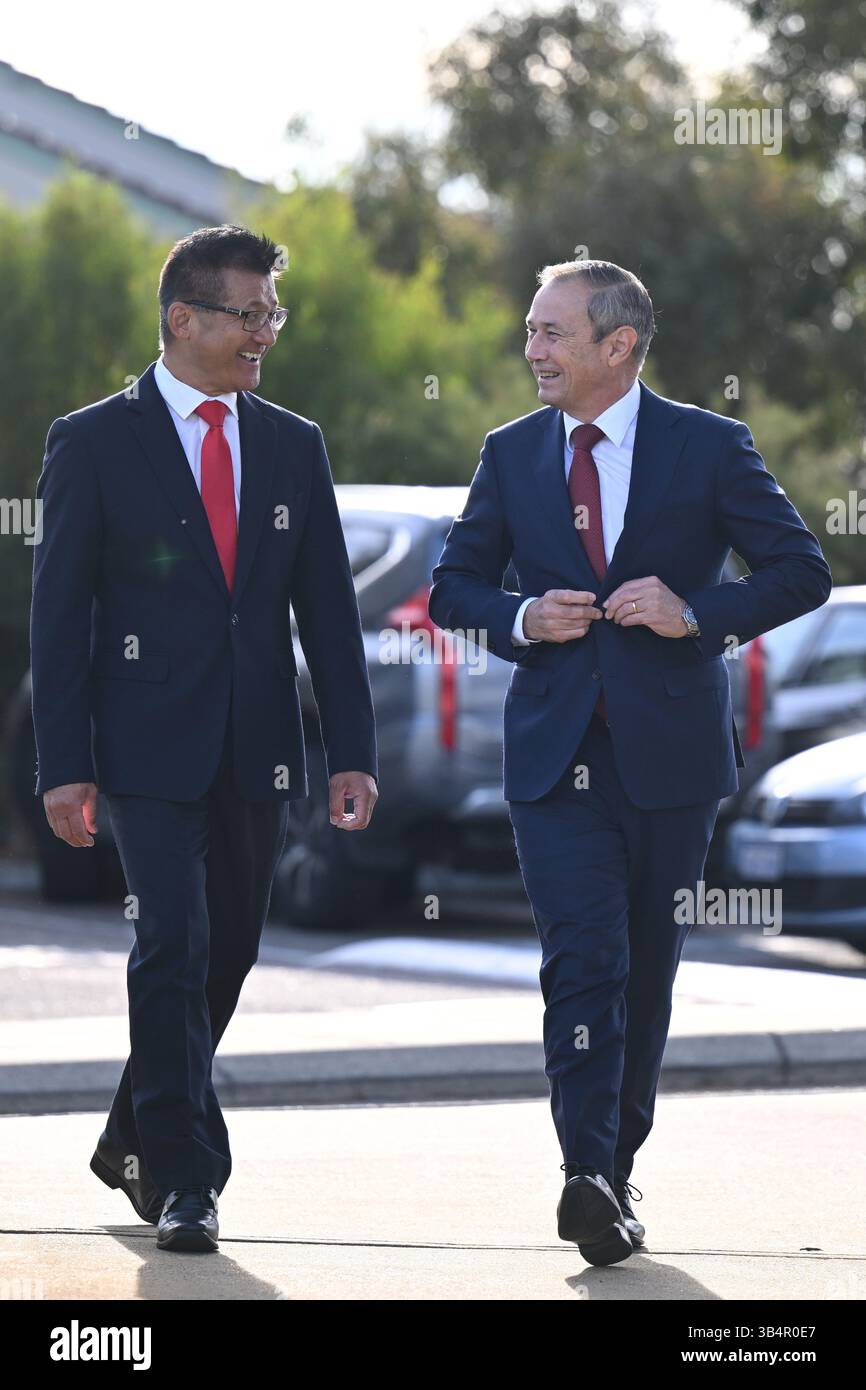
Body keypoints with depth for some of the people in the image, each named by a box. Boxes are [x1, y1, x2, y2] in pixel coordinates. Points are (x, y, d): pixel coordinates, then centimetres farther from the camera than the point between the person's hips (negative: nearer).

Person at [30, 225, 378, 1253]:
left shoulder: (294, 447, 10)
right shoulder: (93, 443, -2)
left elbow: (328, 611, 10)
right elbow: (59, 615, -3)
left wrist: (353, 752, 2)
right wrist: (64, 767, -9)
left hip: (257, 750, 5)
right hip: (151, 746, -4)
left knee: (226, 955, 10)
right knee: (173, 949, -12)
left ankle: (133, 1142, 28)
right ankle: (185, 1179, -8)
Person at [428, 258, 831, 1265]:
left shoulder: (708, 447, -1)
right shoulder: (512, 454, 8)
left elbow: (802, 571, -1)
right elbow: (454, 585, 15)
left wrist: (698, 612, -15)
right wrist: (521, 620, -6)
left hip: (670, 756, 0)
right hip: (556, 757, 1)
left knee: (646, 975, 9)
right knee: (582, 964, -13)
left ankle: (614, 1170, 21)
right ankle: (590, 1174, -22)